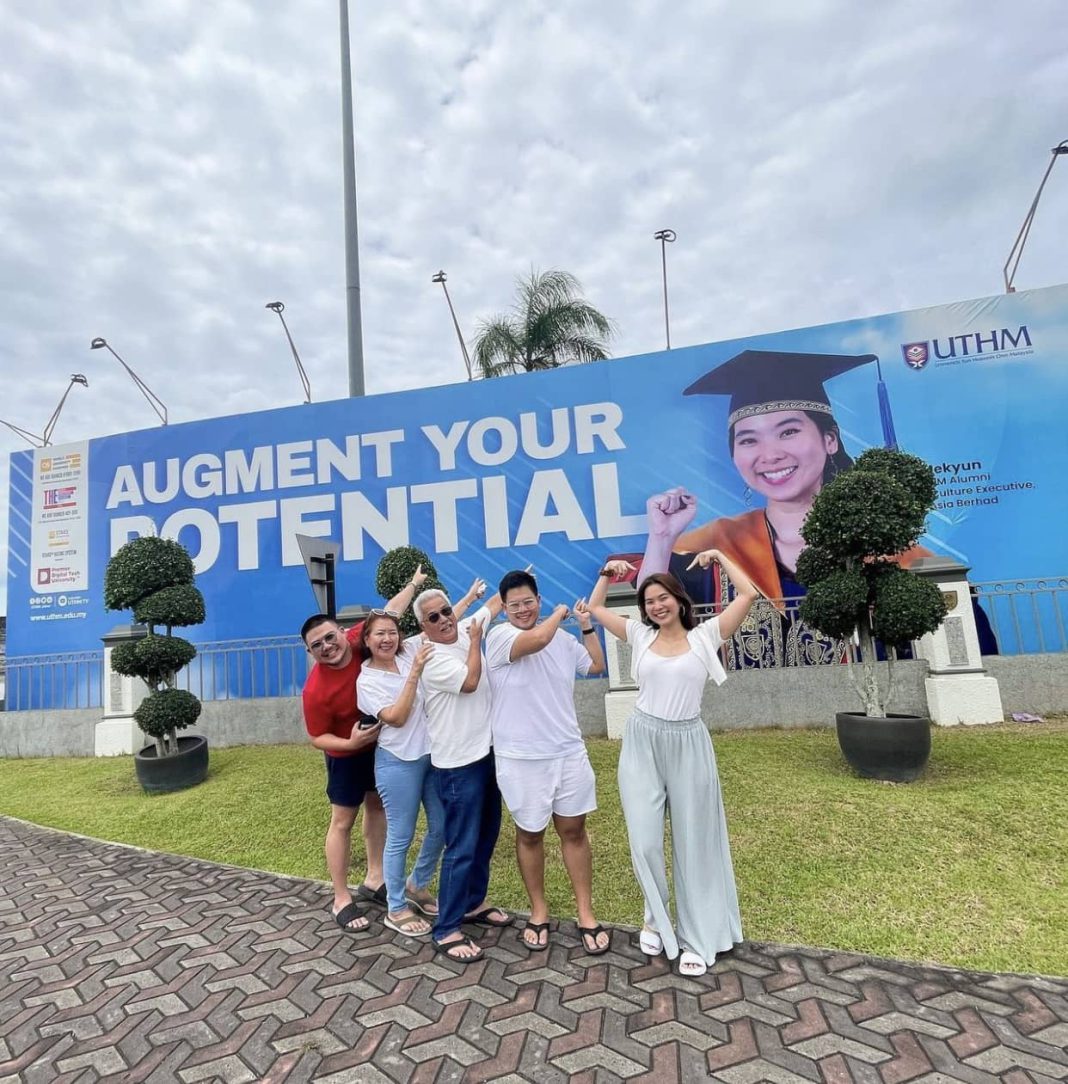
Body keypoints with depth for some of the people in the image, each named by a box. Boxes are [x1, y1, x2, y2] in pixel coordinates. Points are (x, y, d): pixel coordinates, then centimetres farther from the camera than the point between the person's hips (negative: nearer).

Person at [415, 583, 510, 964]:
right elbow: (469, 681, -25)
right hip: (459, 764, -8)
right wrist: (475, 640, -13)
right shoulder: (432, 659, -17)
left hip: (486, 753, 9)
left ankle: (473, 903, 36)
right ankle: (446, 931, 8)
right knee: (462, 847, -4)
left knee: (486, 835, 19)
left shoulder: (465, 629, 4)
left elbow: (494, 603, 17)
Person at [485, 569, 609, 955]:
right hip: (520, 758, -3)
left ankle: (585, 913, 27)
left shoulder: (563, 639, 4)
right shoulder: (499, 636, -12)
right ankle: (539, 909, 33)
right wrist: (560, 612, -12)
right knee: (530, 835, 13)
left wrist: (587, 625, 10)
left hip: (568, 752, 4)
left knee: (573, 830, 12)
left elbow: (596, 665, 19)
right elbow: (538, 638, -31)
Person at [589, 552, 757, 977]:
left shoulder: (704, 636, -1)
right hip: (642, 744, 2)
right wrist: (608, 572, 6)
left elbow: (748, 594, -5)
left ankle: (697, 938, 23)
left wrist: (720, 557, 1)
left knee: (694, 842, 9)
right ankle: (656, 919, 29)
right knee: (644, 842, 3)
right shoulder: (640, 635, 5)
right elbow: (595, 608, 14)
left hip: (688, 745, -1)